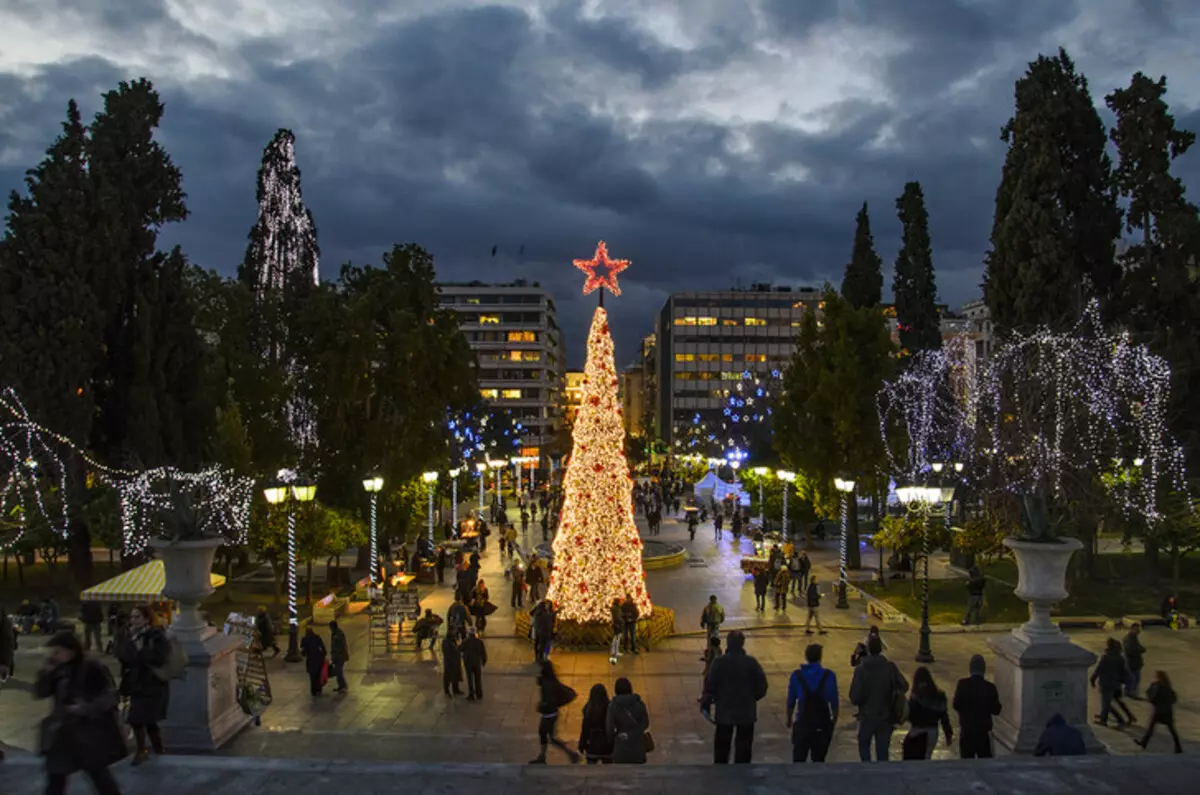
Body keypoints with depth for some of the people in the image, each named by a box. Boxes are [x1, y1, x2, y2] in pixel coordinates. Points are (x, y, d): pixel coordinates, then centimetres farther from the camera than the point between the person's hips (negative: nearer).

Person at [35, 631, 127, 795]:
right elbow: (39, 693, 0)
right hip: (64, 731, 6)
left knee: (96, 771, 3)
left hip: (90, 730, -6)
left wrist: (86, 708, -25)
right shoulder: (58, 672, 5)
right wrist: (46, 671, -12)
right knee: (55, 774, 12)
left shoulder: (91, 669, -14)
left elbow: (109, 696, -15)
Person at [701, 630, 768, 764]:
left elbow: (710, 685, -10)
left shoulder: (719, 662, -12)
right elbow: (762, 687, -5)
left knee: (722, 744, 15)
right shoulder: (751, 663, -9)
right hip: (746, 711, 0)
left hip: (724, 711, 0)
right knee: (744, 745, 11)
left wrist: (706, 703, 3)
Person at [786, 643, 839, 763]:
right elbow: (834, 701, -4)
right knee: (819, 759, 12)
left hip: (802, 723, 0)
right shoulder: (829, 676, -8)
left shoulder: (796, 675, -6)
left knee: (799, 759, 9)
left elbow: (791, 702, -1)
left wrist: (789, 720, 13)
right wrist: (834, 719, 11)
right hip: (823, 724, 0)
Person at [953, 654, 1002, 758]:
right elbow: (996, 710, -2)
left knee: (967, 759, 5)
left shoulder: (962, 684, -10)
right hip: (984, 730, 1)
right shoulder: (990, 687, -7)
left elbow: (956, 705, -9)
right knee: (985, 760, 9)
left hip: (966, 729, -1)